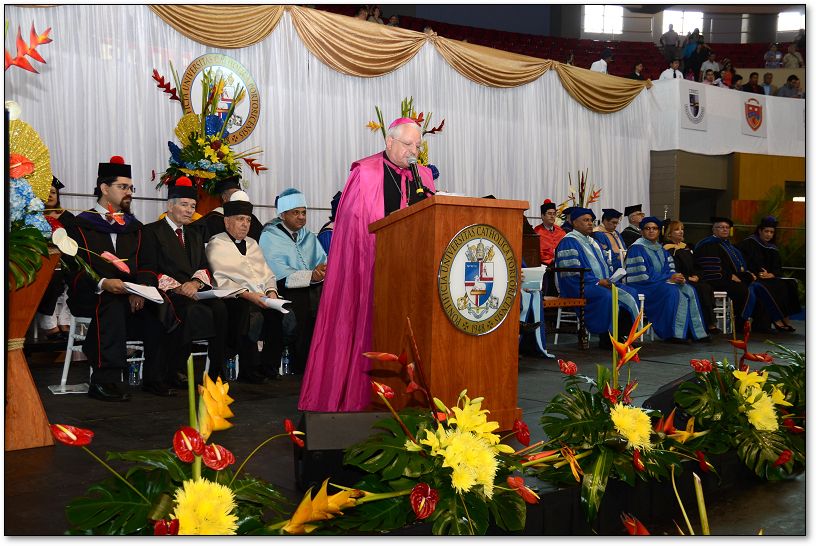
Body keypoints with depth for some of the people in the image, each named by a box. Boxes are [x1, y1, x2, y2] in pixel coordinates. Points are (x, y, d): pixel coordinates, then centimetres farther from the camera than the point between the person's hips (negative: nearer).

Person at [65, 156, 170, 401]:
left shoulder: (133, 227, 19)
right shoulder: (80, 225, 3)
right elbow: (74, 271, -7)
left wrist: (138, 291, -10)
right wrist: (103, 284, -26)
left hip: (129, 296, 4)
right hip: (90, 296, -4)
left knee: (158, 308, -24)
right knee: (112, 305, -37)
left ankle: (153, 378, -15)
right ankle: (105, 381, -35)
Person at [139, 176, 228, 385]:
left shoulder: (194, 236, 27)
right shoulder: (151, 232, 6)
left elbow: (204, 268, 16)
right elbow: (148, 272, -4)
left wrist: (195, 283, -8)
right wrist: (177, 288, -16)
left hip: (195, 290, 5)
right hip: (168, 295, -5)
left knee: (221, 309, -26)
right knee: (194, 311, -35)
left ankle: (215, 373, -23)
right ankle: (176, 372, -20)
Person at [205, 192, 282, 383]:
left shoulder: (252, 244, 29)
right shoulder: (216, 244, 6)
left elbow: (268, 274, 24)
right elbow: (219, 282, -7)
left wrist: (271, 291, 1)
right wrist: (248, 295, -18)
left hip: (263, 299, 6)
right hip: (235, 301, -6)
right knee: (252, 315, -37)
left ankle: (269, 368, -14)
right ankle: (250, 372, -26)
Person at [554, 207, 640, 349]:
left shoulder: (591, 241, 22)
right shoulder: (569, 242, -6)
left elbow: (603, 264, 24)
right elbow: (572, 272, -15)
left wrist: (609, 279, 1)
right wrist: (597, 281, -17)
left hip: (602, 283, 9)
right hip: (578, 286, -9)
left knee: (631, 293, -9)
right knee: (607, 296, -34)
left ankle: (619, 335, -9)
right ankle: (606, 339, -23)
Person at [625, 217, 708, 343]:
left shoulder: (660, 249, 19)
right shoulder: (637, 248, -9)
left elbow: (670, 269, 15)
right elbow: (643, 275, -17)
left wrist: (677, 277, -10)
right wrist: (669, 278, -16)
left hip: (661, 283, 8)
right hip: (643, 286, -8)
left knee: (689, 290, -12)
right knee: (673, 292, -30)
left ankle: (697, 332, -13)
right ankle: (675, 333, -26)